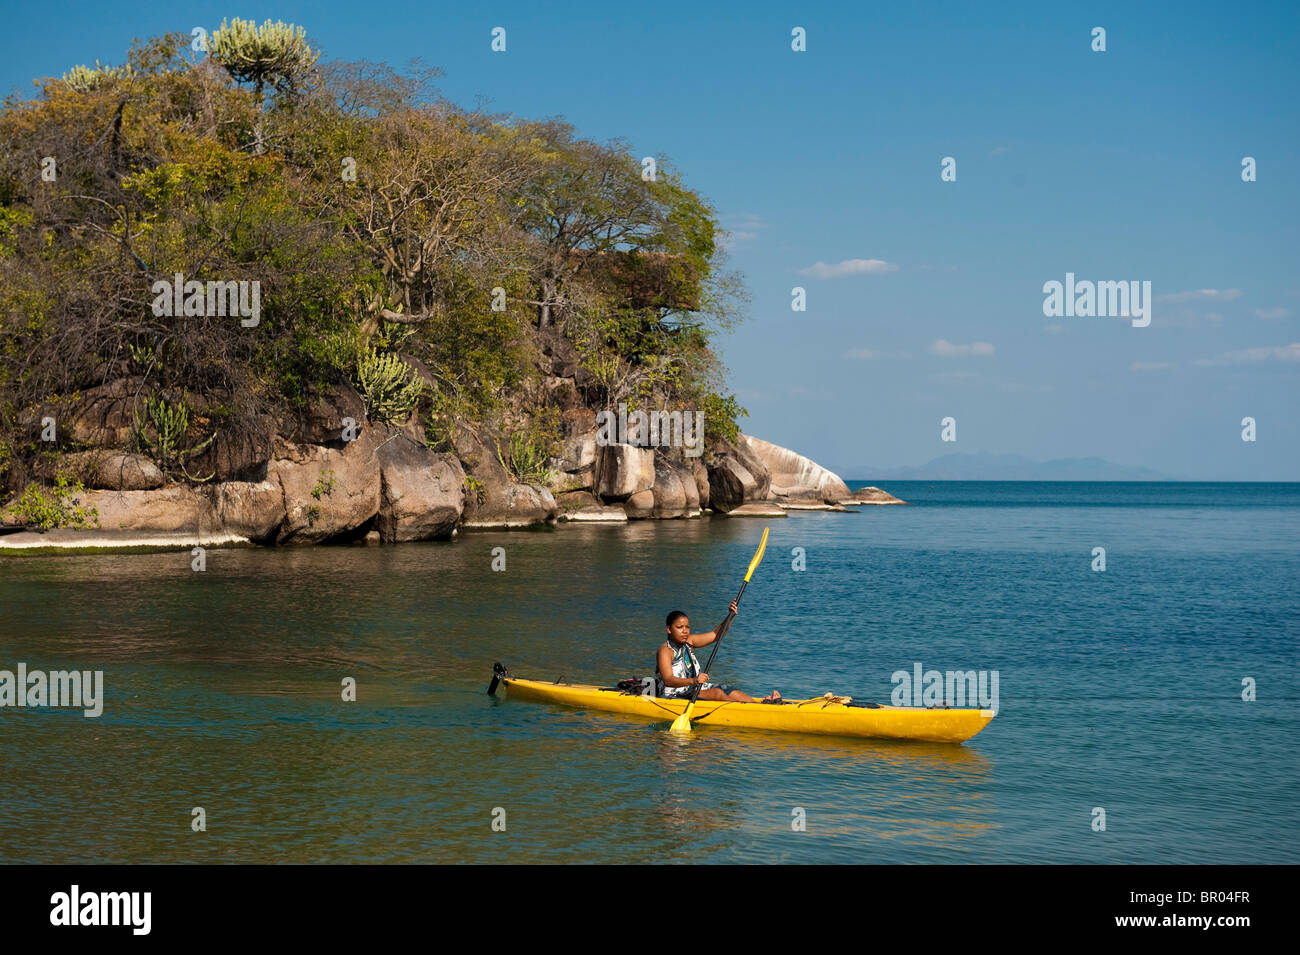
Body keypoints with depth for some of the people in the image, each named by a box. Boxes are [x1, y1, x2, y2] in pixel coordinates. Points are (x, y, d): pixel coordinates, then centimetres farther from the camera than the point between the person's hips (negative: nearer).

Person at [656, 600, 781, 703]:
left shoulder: (688, 641, 9)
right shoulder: (665, 650, -15)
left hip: (693, 689, 8)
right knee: (717, 693, -26)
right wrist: (693, 681, -44)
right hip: (674, 696, -8)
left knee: (733, 693, -10)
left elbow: (716, 635, 9)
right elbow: (668, 680, -28)